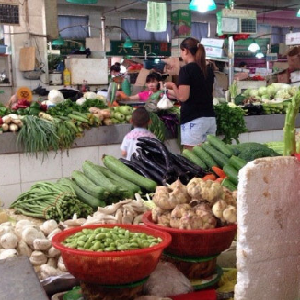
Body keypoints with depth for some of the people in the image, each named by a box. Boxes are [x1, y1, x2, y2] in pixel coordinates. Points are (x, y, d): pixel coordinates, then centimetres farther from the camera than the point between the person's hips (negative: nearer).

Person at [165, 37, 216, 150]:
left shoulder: (186, 69, -9)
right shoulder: (208, 70, 12)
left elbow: (183, 97, -15)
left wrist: (173, 86, 4)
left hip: (193, 120, -7)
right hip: (210, 118, 7)